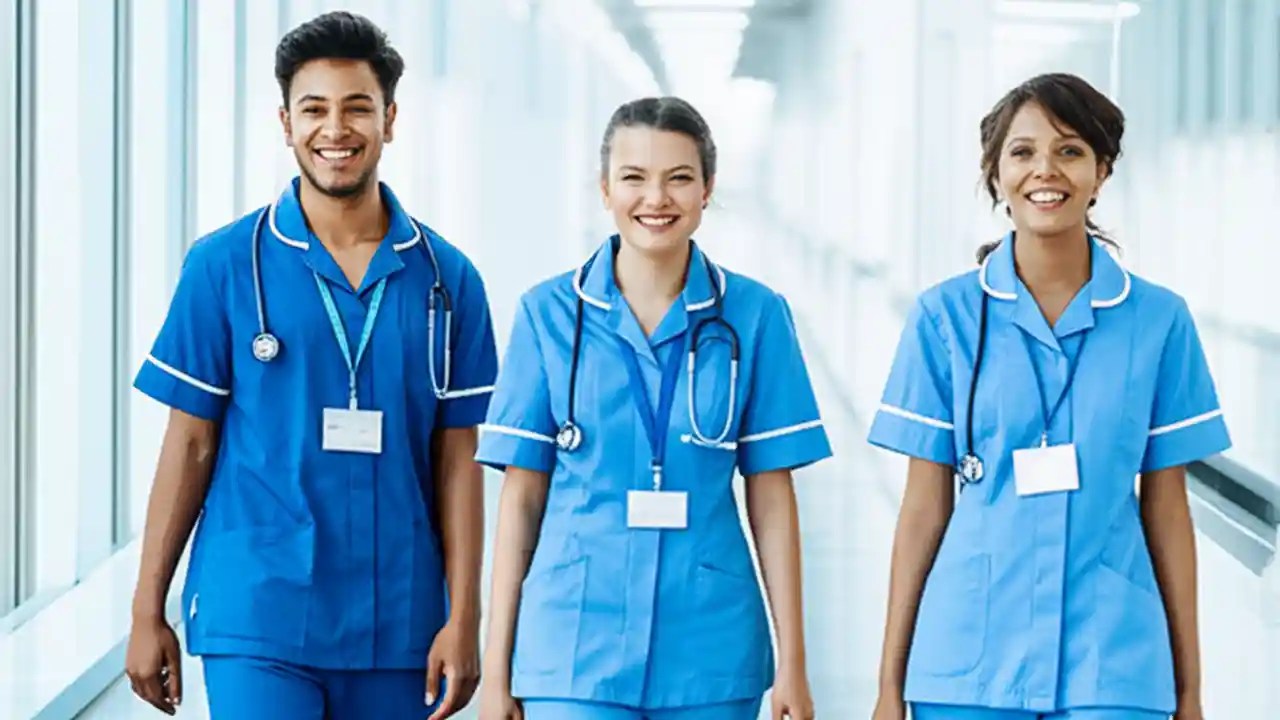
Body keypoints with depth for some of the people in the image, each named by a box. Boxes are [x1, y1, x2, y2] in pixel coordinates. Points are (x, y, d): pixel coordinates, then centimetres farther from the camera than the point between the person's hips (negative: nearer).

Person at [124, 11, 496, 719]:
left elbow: (456, 460, 6)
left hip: (397, 630, 2)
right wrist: (147, 612, 0)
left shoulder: (446, 278, 6)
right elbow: (189, 443, 3)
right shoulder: (225, 264, 1)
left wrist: (463, 620, -1)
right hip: (255, 621, -2)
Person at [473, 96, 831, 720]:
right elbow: (522, 495, 4)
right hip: (574, 646, -1)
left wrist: (792, 662, 2)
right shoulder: (549, 313, 2)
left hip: (711, 652, 1)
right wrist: (496, 667, 2)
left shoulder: (754, 315, 2)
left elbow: (771, 497, 4)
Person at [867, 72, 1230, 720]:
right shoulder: (946, 315, 2)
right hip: (968, 662, 0)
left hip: (1112, 667, 0)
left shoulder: (1159, 319, 3)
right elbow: (924, 507, 4)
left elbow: (1166, 510, 6)